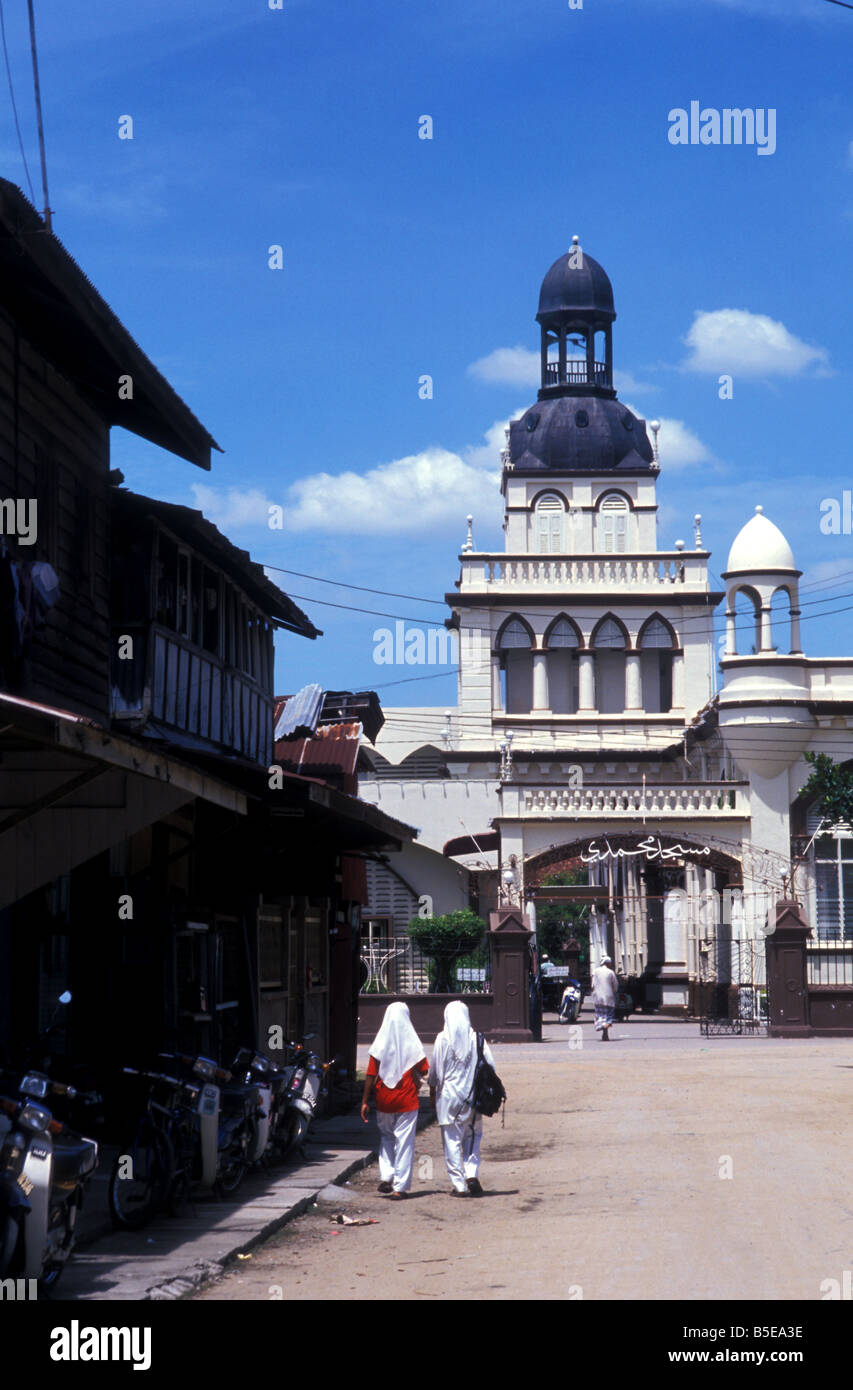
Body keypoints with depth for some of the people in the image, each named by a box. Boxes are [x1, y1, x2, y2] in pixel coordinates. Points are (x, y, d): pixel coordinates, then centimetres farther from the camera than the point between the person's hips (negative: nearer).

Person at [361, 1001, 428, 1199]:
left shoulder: (380, 1044, -4)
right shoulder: (412, 1043, -6)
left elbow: (371, 1075, -5)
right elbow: (421, 1071, -2)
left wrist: (365, 1101, 0)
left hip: (384, 1101, 1)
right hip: (407, 1101, -1)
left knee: (386, 1136, 20)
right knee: (404, 1142, 4)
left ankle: (386, 1177, 5)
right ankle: (399, 1187, 2)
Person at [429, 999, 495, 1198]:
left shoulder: (443, 1039, -8)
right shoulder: (477, 1038, -3)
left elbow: (435, 1069, -3)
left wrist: (432, 1091, 11)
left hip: (448, 1095, -2)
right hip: (472, 1096, 2)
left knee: (452, 1141, 4)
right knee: (472, 1137, 14)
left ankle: (459, 1186, 4)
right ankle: (472, 1174, -5)